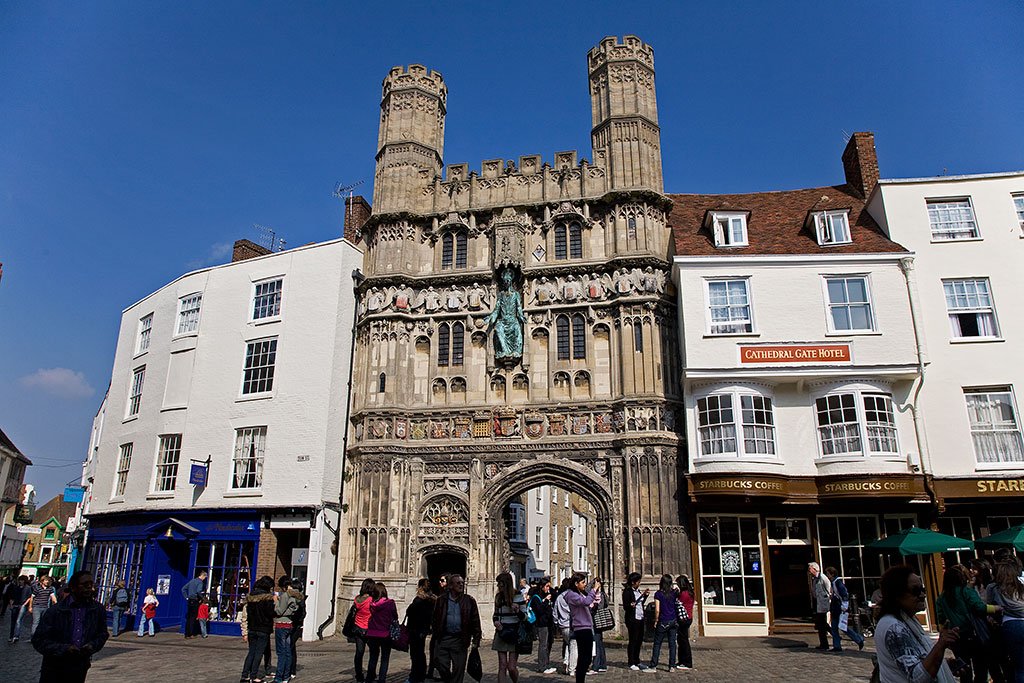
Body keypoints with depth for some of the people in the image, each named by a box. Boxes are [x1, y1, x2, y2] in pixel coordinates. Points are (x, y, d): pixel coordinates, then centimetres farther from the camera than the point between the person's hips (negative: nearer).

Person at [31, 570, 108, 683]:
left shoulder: (98, 609, 1)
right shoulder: (54, 611, -7)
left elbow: (102, 634, 12)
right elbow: (38, 640, -8)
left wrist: (93, 646, -9)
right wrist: (64, 649, -20)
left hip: (80, 669, 2)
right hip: (54, 669, -2)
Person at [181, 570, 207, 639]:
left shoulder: (192, 581, 14)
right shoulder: (200, 582, -9)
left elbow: (183, 589, 16)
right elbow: (198, 591, -25)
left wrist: (186, 597, 14)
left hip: (189, 601, 7)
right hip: (195, 601, -7)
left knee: (188, 618, 11)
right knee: (193, 618, -1)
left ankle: (186, 634, 15)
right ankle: (190, 634, 0)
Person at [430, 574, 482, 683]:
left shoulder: (469, 601, 1)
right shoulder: (441, 600, 4)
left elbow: (475, 622, 0)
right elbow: (435, 619, 8)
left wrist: (476, 641, -4)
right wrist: (436, 635, 1)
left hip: (460, 640, -1)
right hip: (444, 639, 1)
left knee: (458, 669, 3)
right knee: (442, 666, 4)